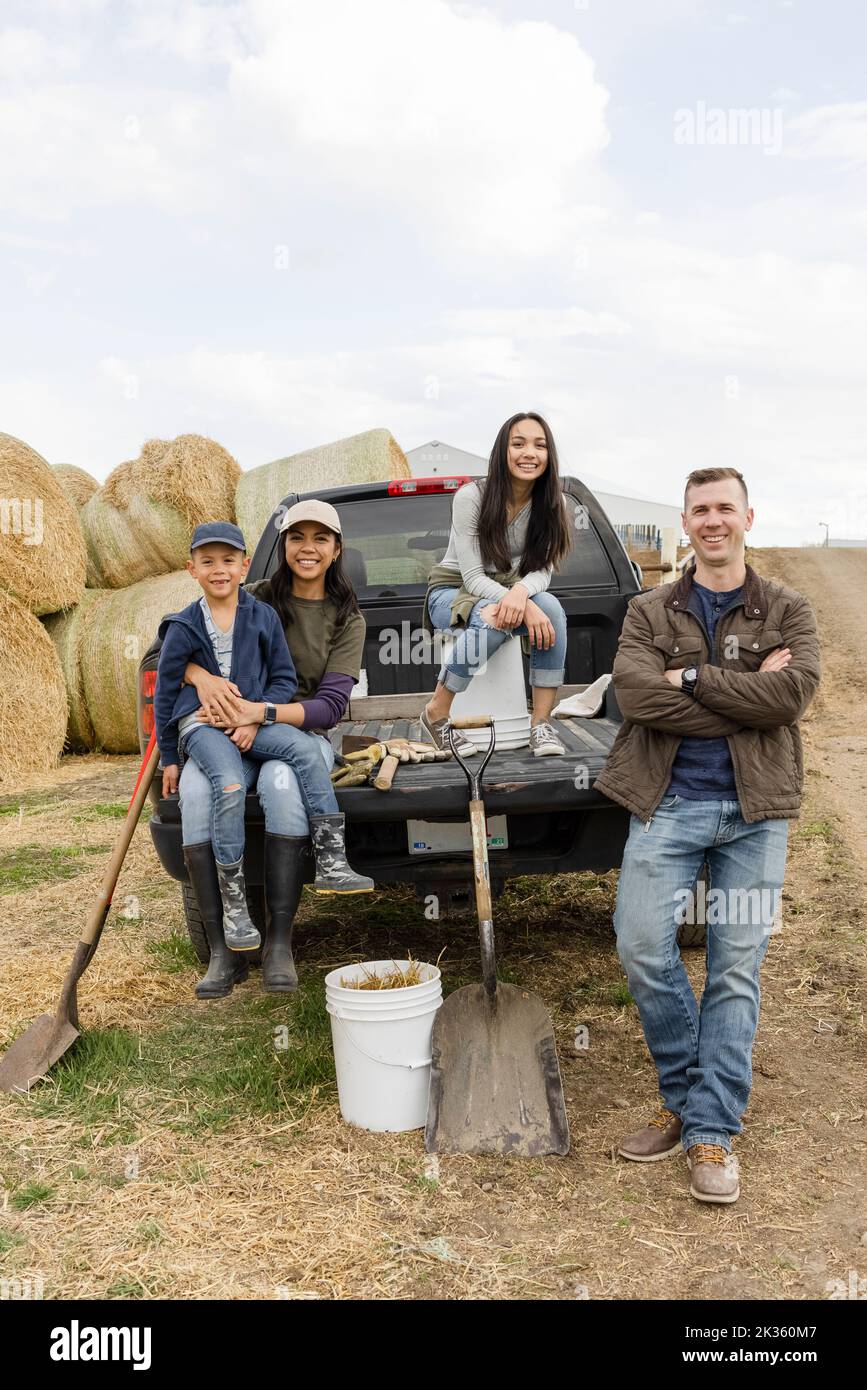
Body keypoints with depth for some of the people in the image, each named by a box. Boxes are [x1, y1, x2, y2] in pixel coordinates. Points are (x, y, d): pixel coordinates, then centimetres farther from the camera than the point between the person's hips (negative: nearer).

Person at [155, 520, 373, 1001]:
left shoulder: (264, 617, 6)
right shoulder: (183, 628, 2)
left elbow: (285, 679, 9)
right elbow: (166, 694, 8)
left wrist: (256, 718, -8)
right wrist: (169, 759, 8)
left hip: (254, 720, 2)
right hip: (200, 725, -2)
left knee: (307, 751, -27)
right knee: (230, 786, -31)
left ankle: (332, 863, -26)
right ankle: (234, 906, -23)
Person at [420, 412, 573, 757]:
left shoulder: (550, 504, -6)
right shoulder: (471, 496, -19)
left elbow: (542, 571, -10)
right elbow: (473, 577, -22)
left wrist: (520, 592, -36)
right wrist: (525, 608, -37)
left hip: (509, 590, 4)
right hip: (453, 591, -4)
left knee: (551, 607, -30)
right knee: (493, 619, -38)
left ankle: (541, 723, -25)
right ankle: (435, 714, -20)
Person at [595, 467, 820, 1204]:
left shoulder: (789, 611, 8)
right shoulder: (649, 612, 8)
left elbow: (795, 691, -13)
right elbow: (635, 694, -11)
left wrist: (690, 678, -13)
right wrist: (747, 696, -13)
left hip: (756, 810, 0)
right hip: (668, 803, 0)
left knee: (737, 969, 1)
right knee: (643, 949, -8)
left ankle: (711, 1132, 13)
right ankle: (685, 1098, 18)